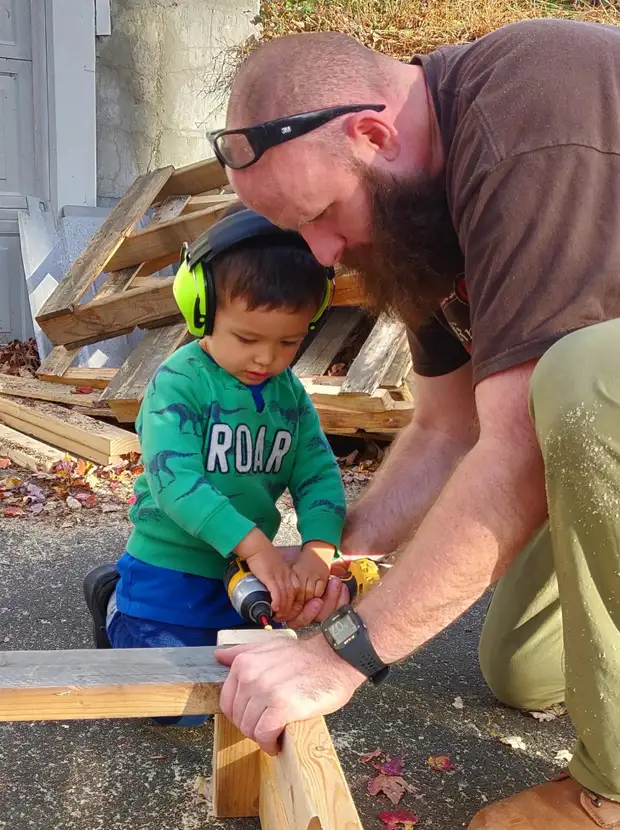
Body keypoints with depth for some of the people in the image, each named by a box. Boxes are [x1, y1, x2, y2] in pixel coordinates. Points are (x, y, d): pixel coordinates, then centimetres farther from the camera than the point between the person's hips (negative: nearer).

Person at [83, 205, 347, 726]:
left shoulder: (291, 395, 0)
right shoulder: (180, 381, -20)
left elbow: (319, 474, -7)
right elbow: (174, 480, -31)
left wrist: (318, 549, -28)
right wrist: (255, 545, -41)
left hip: (242, 575, 6)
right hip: (170, 568, -6)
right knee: (180, 706, -7)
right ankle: (116, 606, 18)